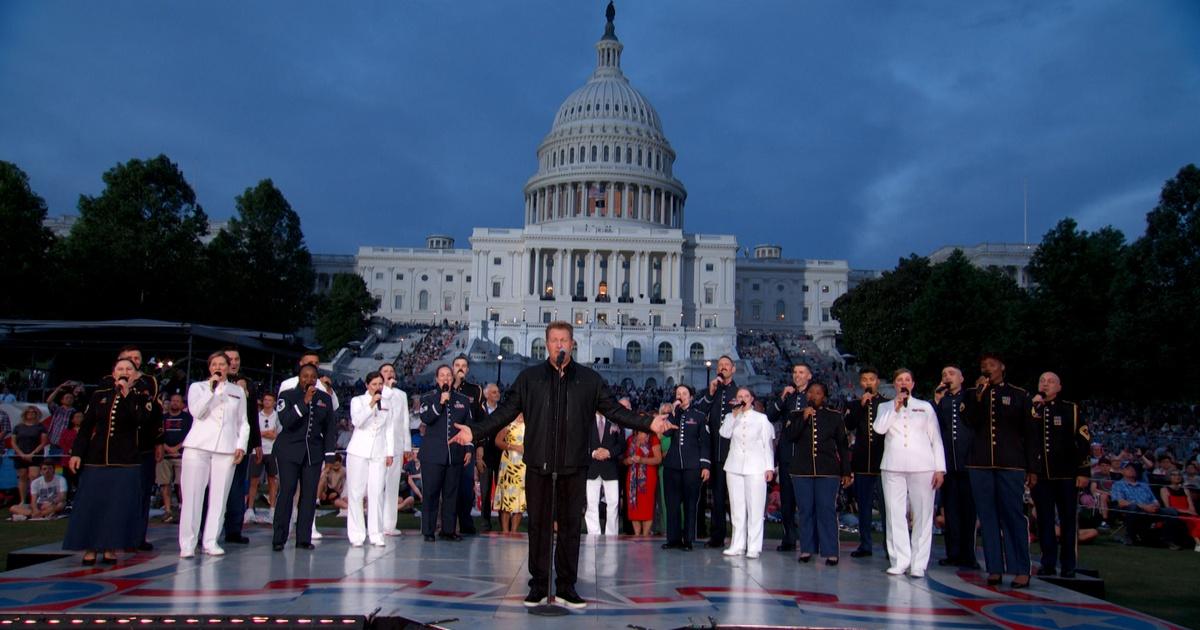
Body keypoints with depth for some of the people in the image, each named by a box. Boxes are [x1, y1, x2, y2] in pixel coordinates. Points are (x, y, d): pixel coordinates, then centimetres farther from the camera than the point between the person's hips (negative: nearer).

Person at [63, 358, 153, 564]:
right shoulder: (100, 395, 9)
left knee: (119, 506, -2)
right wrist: (76, 452, 2)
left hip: (126, 462, -2)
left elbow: (144, 420, -16)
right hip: (95, 459, 2)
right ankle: (90, 549, 12)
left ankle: (110, 548, 8)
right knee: (90, 504, 1)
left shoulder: (141, 397, 3)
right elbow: (86, 426, 9)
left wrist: (127, 395, -16)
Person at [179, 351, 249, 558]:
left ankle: (211, 541, 7)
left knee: (219, 496, 1)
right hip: (198, 446, -2)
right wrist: (211, 389, -11)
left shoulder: (238, 391, 17)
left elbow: (243, 422, 16)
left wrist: (241, 445, 5)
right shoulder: (198, 387, 11)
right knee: (192, 495, -5)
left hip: (226, 448, 2)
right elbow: (196, 412, -7)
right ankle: (187, 544, -1)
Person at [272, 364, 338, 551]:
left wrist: (329, 453, 4)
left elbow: (329, 427, 10)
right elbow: (285, 421, -17)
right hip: (289, 450, -3)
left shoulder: (325, 398, 8)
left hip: (314, 451, 3)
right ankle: (278, 539, 0)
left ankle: (304, 539, 6)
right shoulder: (287, 395, -2)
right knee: (287, 492, -7)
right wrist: (304, 401, -21)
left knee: (309, 494, 0)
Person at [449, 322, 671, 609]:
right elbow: (506, 411, 3)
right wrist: (475, 431, -8)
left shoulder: (590, 379, 6)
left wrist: (649, 423, -8)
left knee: (570, 525, 7)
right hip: (538, 464, 0)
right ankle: (538, 586, 18)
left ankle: (566, 587, 18)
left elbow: (614, 410, 4)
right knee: (538, 525, 7)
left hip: (574, 466, 0)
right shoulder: (529, 377, 5)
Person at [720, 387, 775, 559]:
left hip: (755, 468, -2)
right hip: (734, 467, 3)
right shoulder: (731, 417, 13)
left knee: (755, 508, -5)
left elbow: (767, 443, 5)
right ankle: (737, 545, 10)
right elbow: (725, 433, -6)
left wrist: (770, 467, -2)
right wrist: (735, 414, -7)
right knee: (737, 508, 4)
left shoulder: (761, 418, 8)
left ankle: (754, 547, -3)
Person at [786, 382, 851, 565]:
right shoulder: (796, 414, 10)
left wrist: (846, 472, 3)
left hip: (828, 471, -1)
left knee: (827, 510, -6)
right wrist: (803, 418, -12)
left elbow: (843, 445, 8)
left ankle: (830, 552, -1)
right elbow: (788, 436, -4)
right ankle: (807, 549, 11)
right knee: (806, 510, 3)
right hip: (802, 470, 1)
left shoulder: (834, 416, 7)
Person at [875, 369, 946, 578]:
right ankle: (899, 561, 1)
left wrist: (940, 469, 2)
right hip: (893, 467, 1)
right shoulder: (886, 407, 16)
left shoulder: (925, 407, 15)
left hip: (922, 467, -1)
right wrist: (896, 408, -7)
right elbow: (879, 428, -3)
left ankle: (918, 564, -1)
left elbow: (936, 439, 10)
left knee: (923, 515, -4)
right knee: (895, 515, -3)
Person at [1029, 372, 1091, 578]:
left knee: (1068, 520, 4)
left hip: (1066, 474, -2)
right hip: (1039, 475, 2)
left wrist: (1084, 472, -5)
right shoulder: (1031, 410, 11)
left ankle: (1068, 565, 13)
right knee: (1045, 520, 5)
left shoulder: (1071, 410, 4)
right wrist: (1033, 409, -10)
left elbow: (1084, 442, 1)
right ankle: (1048, 563, 12)